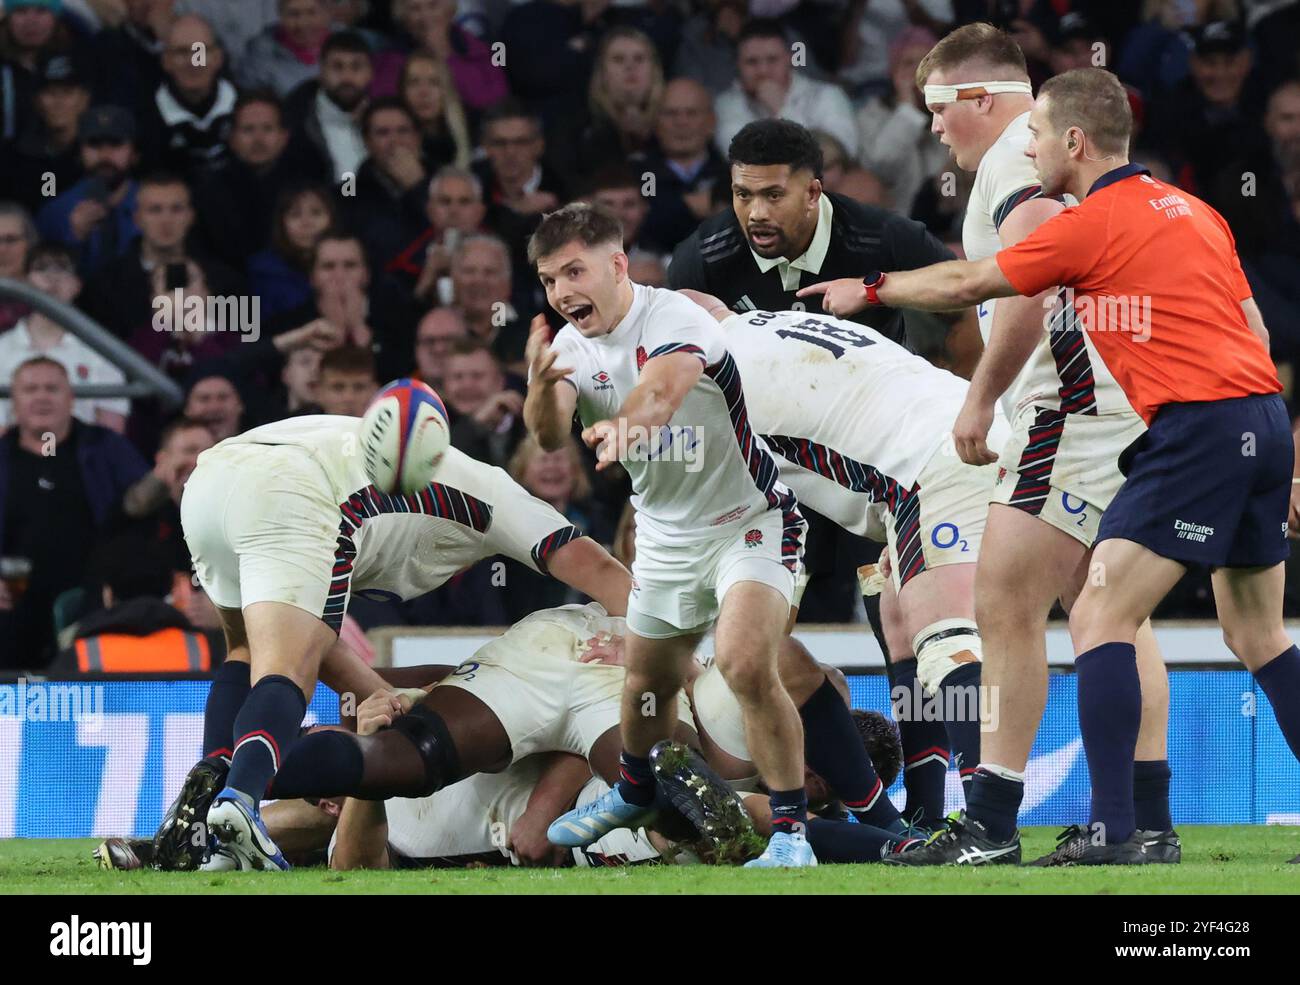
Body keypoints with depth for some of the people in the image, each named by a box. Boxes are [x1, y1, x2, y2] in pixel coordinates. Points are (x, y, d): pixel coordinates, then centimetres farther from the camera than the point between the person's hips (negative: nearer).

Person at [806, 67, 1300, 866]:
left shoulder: (1093, 223, -5)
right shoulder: (1193, 210, 18)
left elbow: (966, 285, 5)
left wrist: (869, 289, 20)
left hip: (1197, 425, -9)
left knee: (1101, 620, -7)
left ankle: (1113, 830, -14)